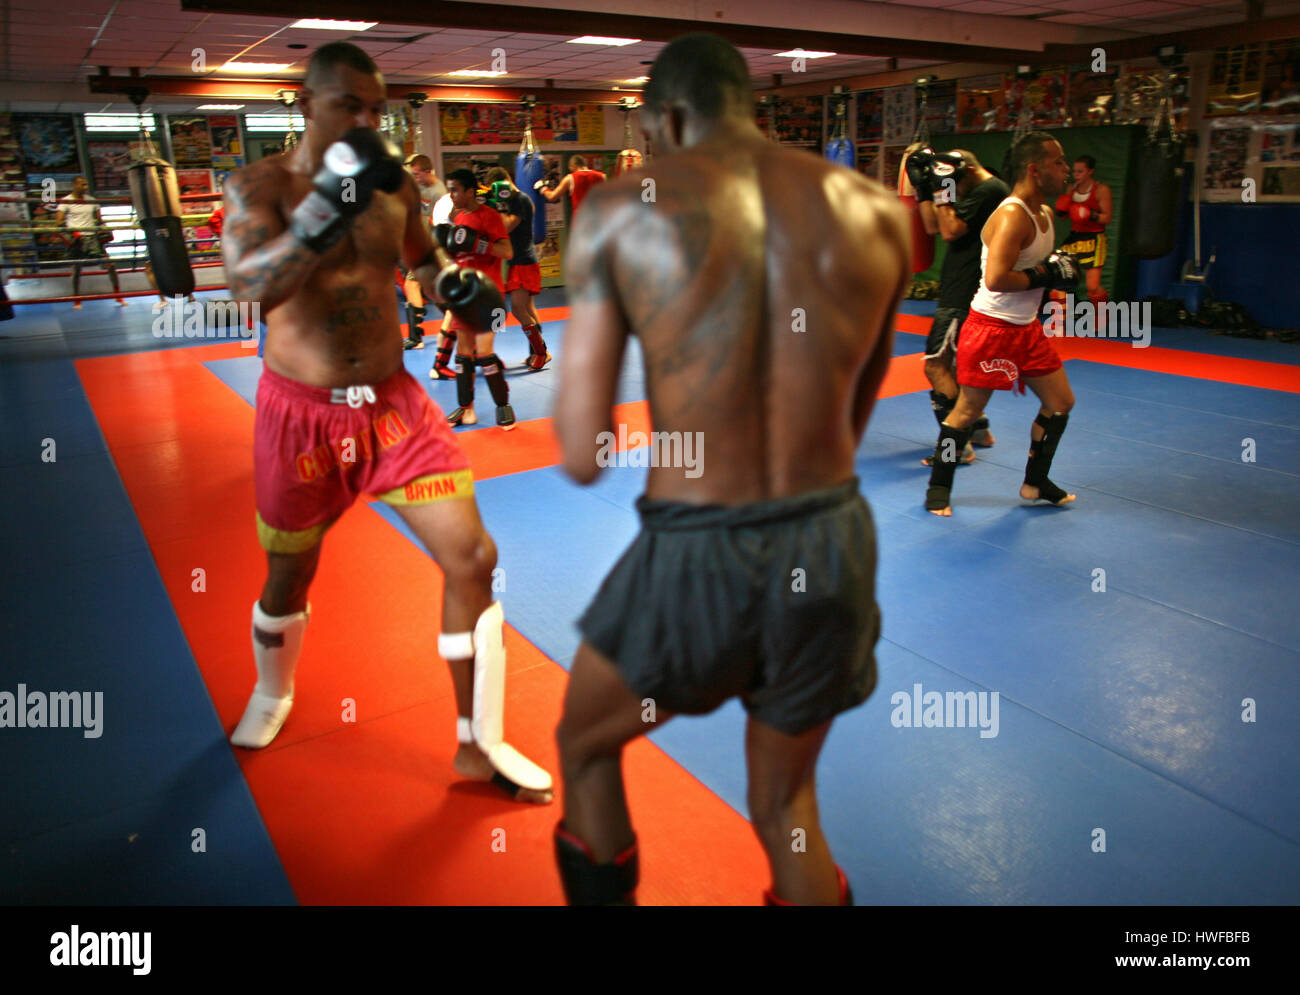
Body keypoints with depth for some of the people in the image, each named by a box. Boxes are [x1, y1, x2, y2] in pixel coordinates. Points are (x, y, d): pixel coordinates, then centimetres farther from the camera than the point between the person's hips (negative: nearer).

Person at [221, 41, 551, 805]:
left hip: (393, 403, 3)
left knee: (474, 558, -8)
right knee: (289, 577, 16)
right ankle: (274, 695, 51)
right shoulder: (261, 186, -9)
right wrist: (335, 200, -38)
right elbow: (252, 284, -28)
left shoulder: (396, 183, 2)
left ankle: (480, 747, 10)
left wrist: (456, 285, -4)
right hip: (303, 414, -2)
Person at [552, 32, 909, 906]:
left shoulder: (621, 212, -7)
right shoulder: (879, 213, 3)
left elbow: (583, 459, -8)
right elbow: (854, 419, 12)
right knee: (786, 802, 29)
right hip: (834, 552, 4)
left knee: (584, 744, 29)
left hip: (696, 561, -3)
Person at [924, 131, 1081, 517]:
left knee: (1061, 403, 13)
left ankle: (1035, 483, 28)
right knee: (968, 409, 0)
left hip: (1027, 327, 10)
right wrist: (1045, 275, -21)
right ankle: (939, 486, 15)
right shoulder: (1011, 217, -20)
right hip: (992, 328, -10)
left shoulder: (1045, 214, 11)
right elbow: (996, 278, -32)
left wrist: (1060, 267, 4)